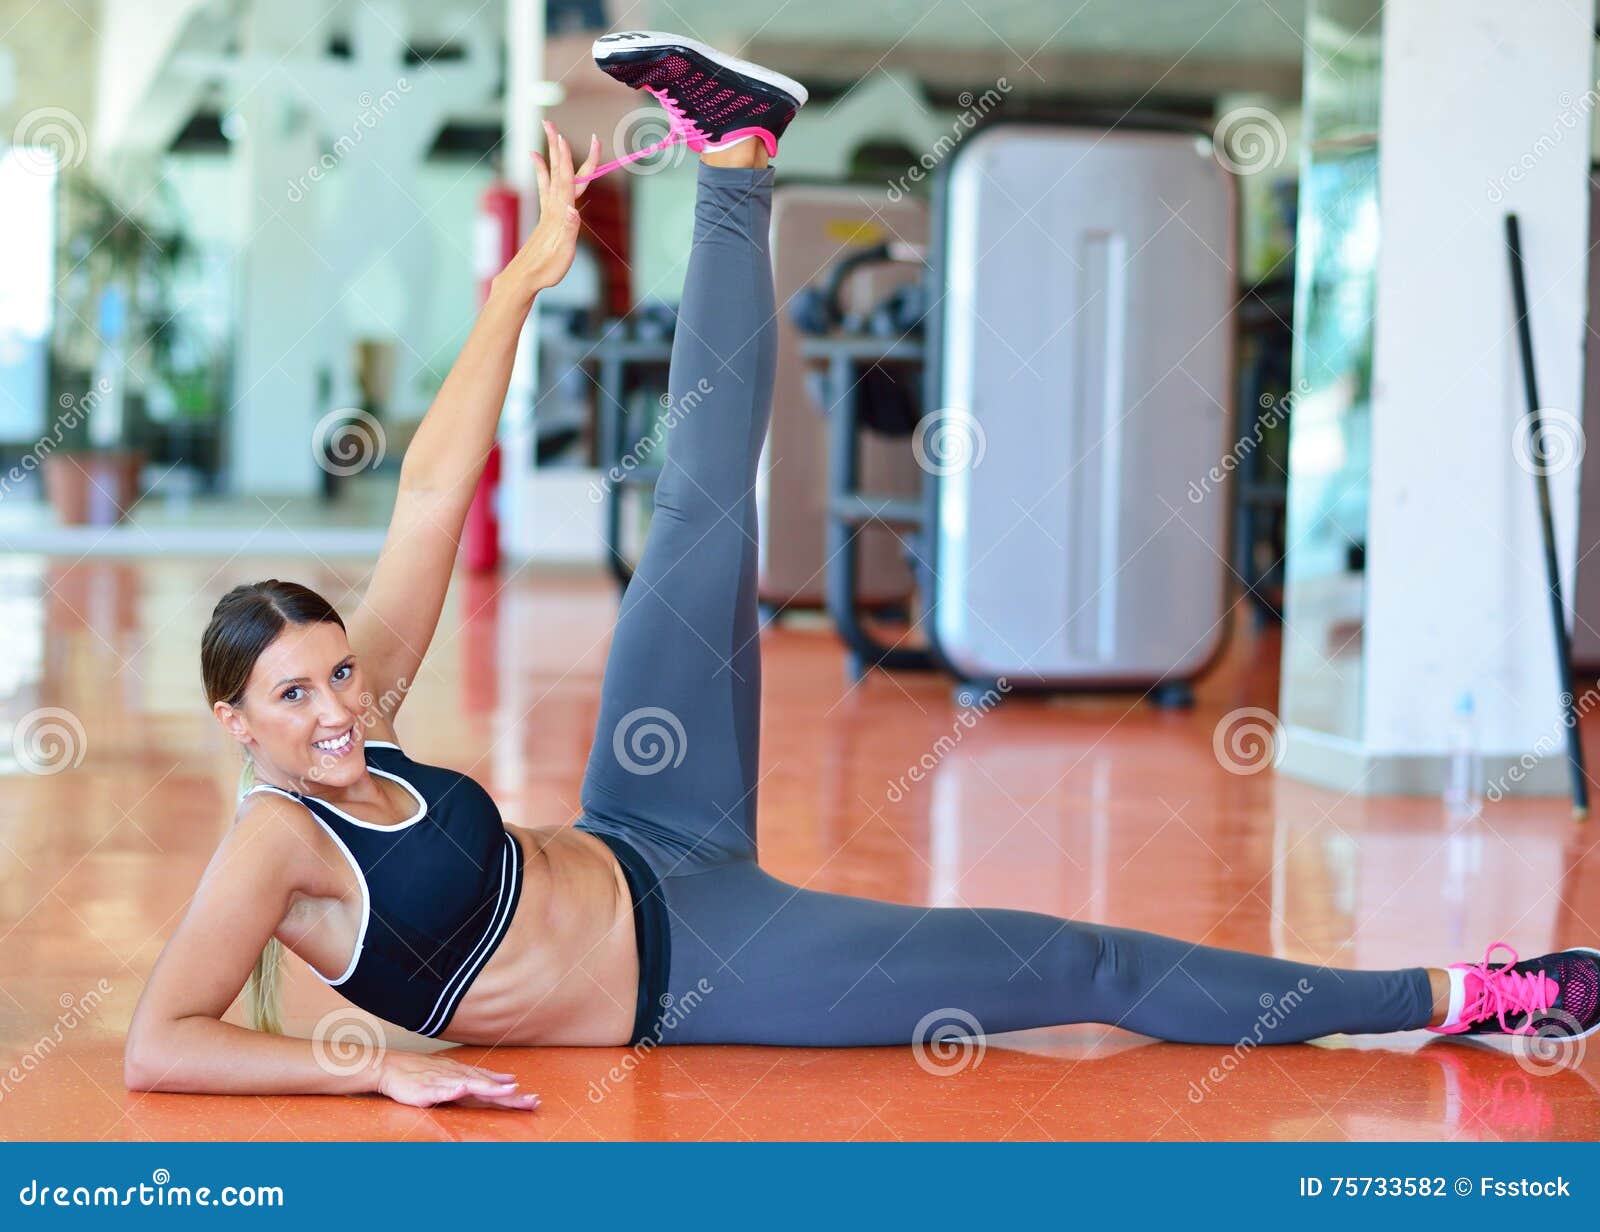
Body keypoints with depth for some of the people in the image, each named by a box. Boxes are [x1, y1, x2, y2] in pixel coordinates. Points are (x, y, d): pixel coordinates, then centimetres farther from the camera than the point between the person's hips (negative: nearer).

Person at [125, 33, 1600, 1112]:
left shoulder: (361, 708, -5)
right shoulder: (276, 841, -21)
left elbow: (436, 490, -4)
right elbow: (160, 1044, -29)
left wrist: (529, 271, -4)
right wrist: (386, 1068, -36)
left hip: (652, 859, 7)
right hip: (689, 980, -7)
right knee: (1055, 967, -11)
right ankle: (1445, 994, -4)